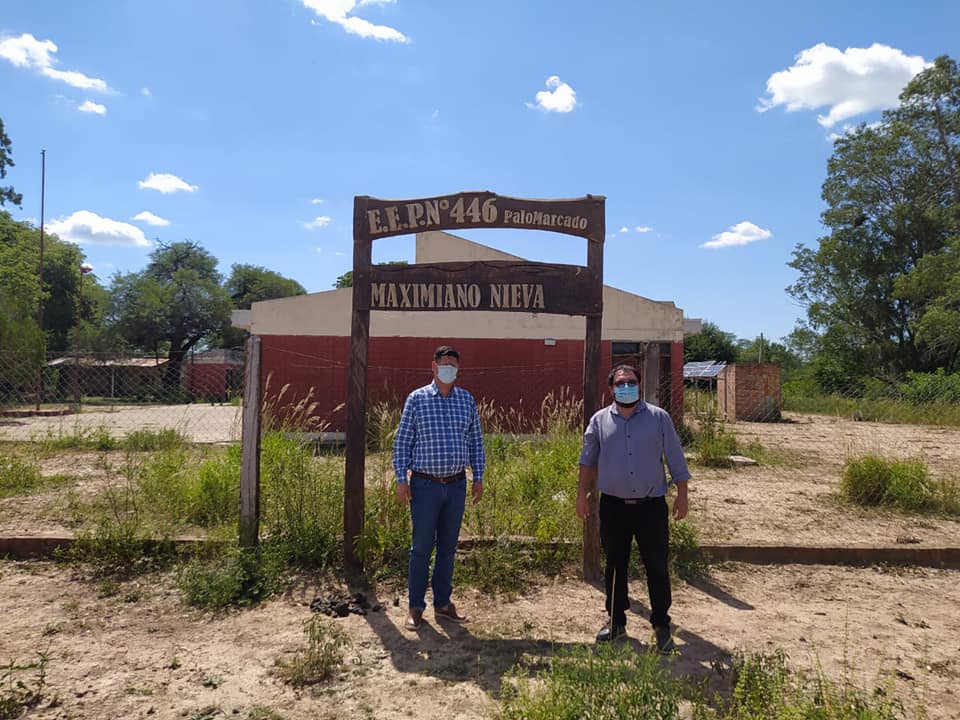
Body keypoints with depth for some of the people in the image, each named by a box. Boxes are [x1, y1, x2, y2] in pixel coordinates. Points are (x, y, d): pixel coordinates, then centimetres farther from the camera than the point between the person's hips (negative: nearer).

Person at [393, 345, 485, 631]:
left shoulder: (467, 400, 7)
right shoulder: (417, 398, -2)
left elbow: (476, 441, 12)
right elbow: (402, 441, -1)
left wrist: (478, 477, 7)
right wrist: (401, 479, -6)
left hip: (457, 484, 3)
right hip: (425, 485, -3)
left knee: (448, 547, 12)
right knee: (422, 547, 3)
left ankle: (443, 603, 25)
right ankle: (415, 607, 15)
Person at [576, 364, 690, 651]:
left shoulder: (659, 418, -1)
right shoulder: (600, 420, 2)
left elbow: (676, 460, 3)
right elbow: (588, 460, 11)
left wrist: (682, 496, 1)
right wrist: (582, 494, 8)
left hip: (651, 506, -1)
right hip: (613, 506, 2)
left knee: (657, 567, 5)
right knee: (615, 565, 12)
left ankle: (661, 626, 20)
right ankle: (616, 620, 28)